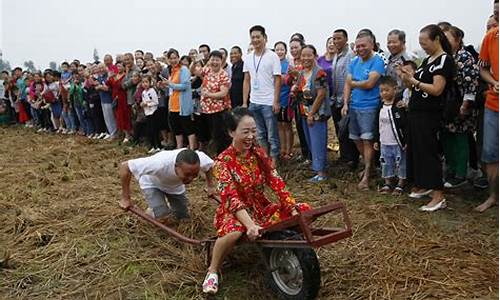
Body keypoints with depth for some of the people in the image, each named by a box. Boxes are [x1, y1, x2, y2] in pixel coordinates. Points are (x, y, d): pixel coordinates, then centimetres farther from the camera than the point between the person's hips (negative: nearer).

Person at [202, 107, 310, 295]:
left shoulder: (259, 153, -2)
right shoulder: (223, 161, -18)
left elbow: (276, 183, -8)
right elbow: (232, 198, -28)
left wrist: (293, 210, -19)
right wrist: (250, 224, -41)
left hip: (261, 208, 5)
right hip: (234, 212, -5)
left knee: (304, 211, -11)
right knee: (234, 231, -40)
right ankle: (213, 271, -12)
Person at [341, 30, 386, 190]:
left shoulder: (377, 61, -8)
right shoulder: (354, 62, 13)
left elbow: (369, 83, -18)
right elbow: (347, 84, 11)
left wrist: (353, 83, -2)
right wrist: (345, 103, 0)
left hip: (368, 107, -7)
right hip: (353, 106, 7)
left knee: (367, 140, -7)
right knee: (357, 139, 14)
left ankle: (366, 176, -3)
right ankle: (368, 165, 33)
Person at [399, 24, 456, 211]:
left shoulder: (444, 60, -10)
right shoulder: (427, 60, 15)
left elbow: (437, 89, -19)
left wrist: (414, 81, -18)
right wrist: (408, 79, -1)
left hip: (429, 115, -9)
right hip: (416, 111, 9)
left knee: (428, 152, -6)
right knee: (416, 149, 14)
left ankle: (438, 197, 0)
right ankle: (424, 186, 28)